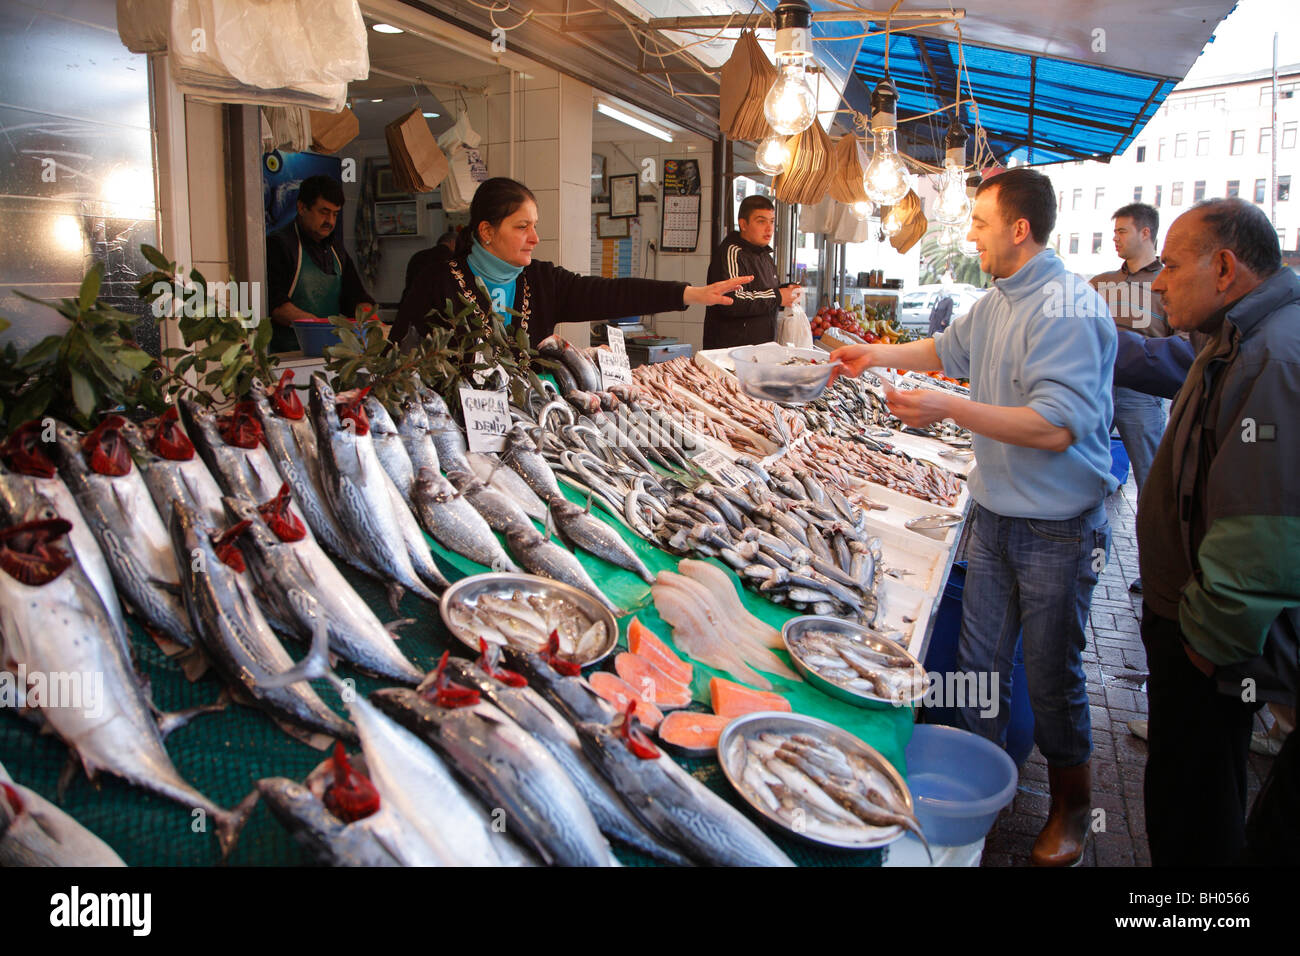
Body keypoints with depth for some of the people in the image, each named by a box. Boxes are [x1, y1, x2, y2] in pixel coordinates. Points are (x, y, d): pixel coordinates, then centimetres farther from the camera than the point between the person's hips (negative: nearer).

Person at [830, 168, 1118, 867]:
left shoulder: (1067, 310, -21)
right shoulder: (999, 302, 8)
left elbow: (1058, 428, -29)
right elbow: (950, 348, 28)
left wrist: (949, 408, -28)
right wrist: (877, 355, 25)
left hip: (1057, 531, -8)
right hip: (995, 515, 8)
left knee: (1051, 676, 7)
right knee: (979, 663, 14)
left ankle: (1072, 808, 30)